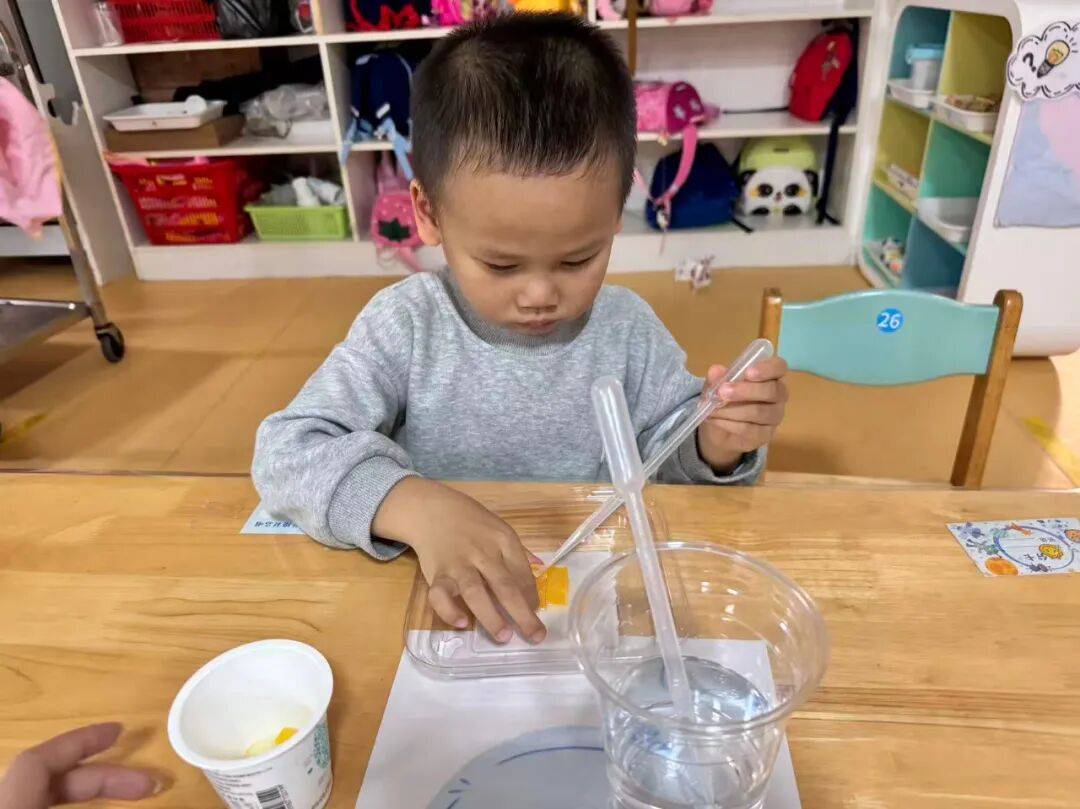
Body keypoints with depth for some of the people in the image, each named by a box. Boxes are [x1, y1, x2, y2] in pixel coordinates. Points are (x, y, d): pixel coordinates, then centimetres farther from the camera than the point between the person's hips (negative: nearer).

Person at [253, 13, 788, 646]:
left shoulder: (628, 329, -6)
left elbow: (669, 467, 3)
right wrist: (417, 506, -32)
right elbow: (287, 452, -17)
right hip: (444, 609, -1)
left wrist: (714, 446, -19)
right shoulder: (405, 324, -11)